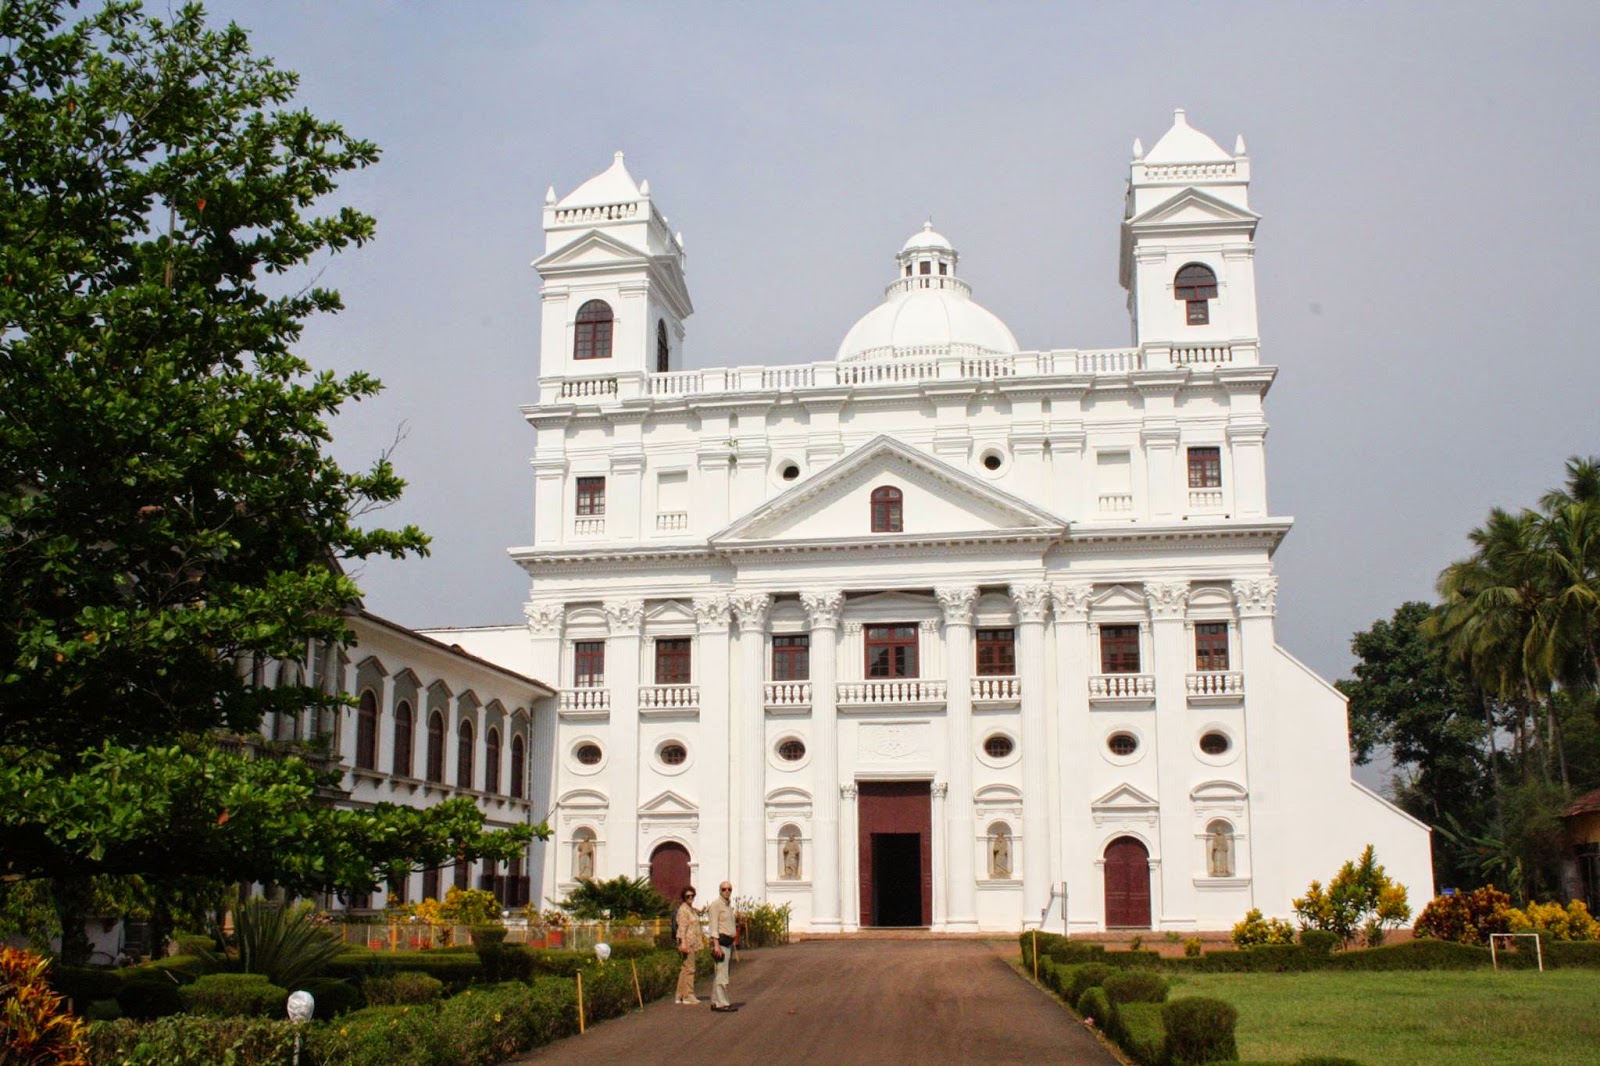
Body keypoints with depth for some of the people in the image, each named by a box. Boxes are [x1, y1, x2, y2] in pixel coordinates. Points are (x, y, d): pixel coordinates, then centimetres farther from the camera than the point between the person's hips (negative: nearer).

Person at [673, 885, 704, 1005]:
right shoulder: (683, 909, -11)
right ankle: (688, 996, -4)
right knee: (689, 968, -8)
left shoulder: (692, 909, 18)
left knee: (685, 968, 11)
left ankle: (680, 996, 16)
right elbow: (682, 927, -20)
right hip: (687, 942, -9)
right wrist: (683, 943, -27)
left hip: (693, 943, 9)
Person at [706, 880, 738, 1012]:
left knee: (719, 973, 10)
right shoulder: (716, 904, -9)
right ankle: (722, 1003, -12)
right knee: (722, 973, -11)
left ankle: (715, 1002, 13)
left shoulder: (729, 905, 19)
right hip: (720, 941, -9)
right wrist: (716, 945, -22)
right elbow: (714, 926, -15)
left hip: (728, 942, 9)